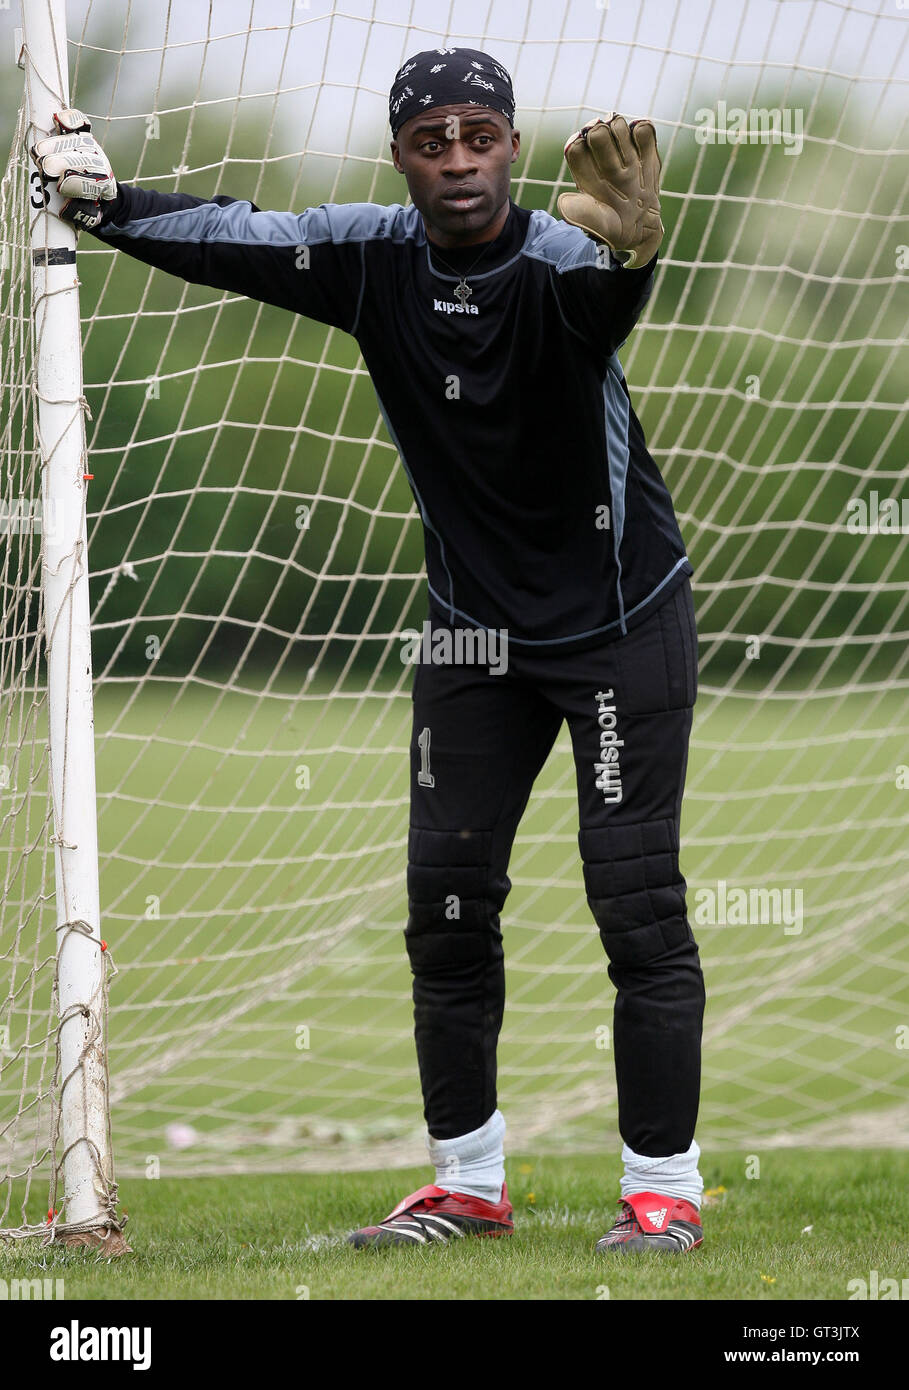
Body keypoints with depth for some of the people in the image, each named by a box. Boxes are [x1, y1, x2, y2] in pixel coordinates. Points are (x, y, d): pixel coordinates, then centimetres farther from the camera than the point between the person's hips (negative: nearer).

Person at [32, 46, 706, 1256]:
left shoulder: (559, 267, -26)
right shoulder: (375, 257, -10)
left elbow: (609, 294, -49)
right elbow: (231, 240, -11)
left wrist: (631, 245, -72)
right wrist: (103, 199, -27)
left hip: (625, 621, -5)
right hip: (477, 631, 5)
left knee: (637, 903, -7)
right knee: (446, 898, 7)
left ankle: (664, 1188, 2)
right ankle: (469, 1184, 19)